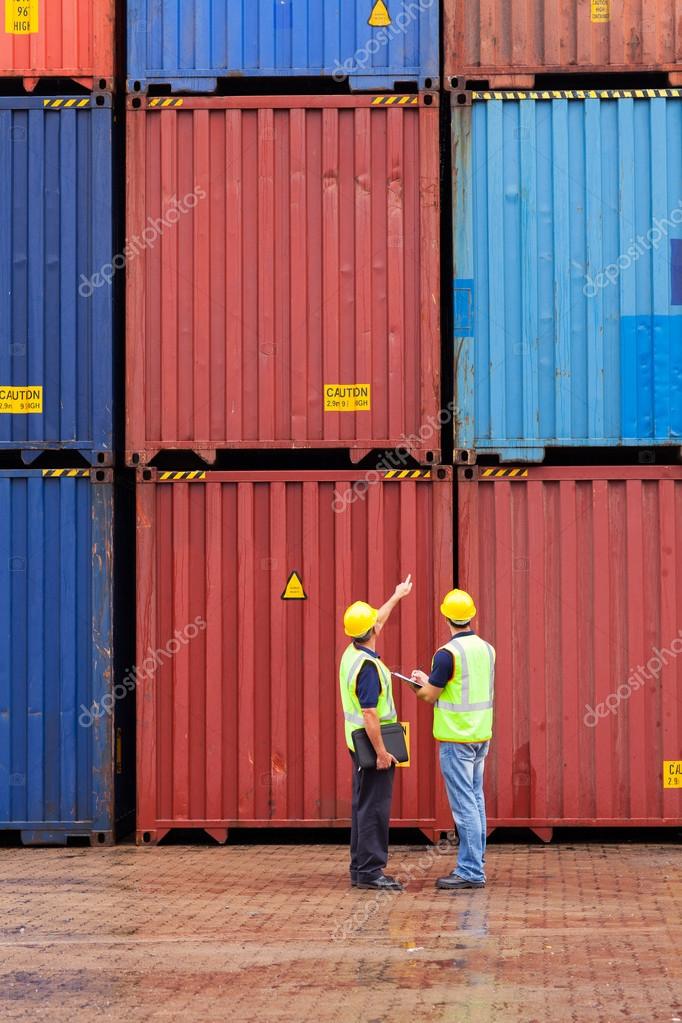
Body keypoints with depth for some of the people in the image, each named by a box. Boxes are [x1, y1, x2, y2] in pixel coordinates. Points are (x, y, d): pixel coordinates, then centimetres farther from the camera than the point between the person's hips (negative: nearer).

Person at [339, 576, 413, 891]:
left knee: (363, 805, 13)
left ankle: (360, 868, 18)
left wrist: (397, 596, 38)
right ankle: (370, 870, -7)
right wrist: (381, 752, -22)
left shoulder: (352, 652, 6)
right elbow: (369, 714, -25)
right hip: (372, 746, -10)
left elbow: (376, 621, 26)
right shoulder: (368, 666, -23)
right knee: (374, 808, -8)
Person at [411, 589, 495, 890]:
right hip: (481, 736, 8)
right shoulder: (487, 649, 7)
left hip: (457, 738, -8)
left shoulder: (448, 653, -16)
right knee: (476, 801, 14)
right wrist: (428, 681, 19)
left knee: (464, 805, -6)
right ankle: (474, 866, 19)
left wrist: (420, 682, 12)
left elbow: (429, 695, -10)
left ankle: (471, 872, -6)